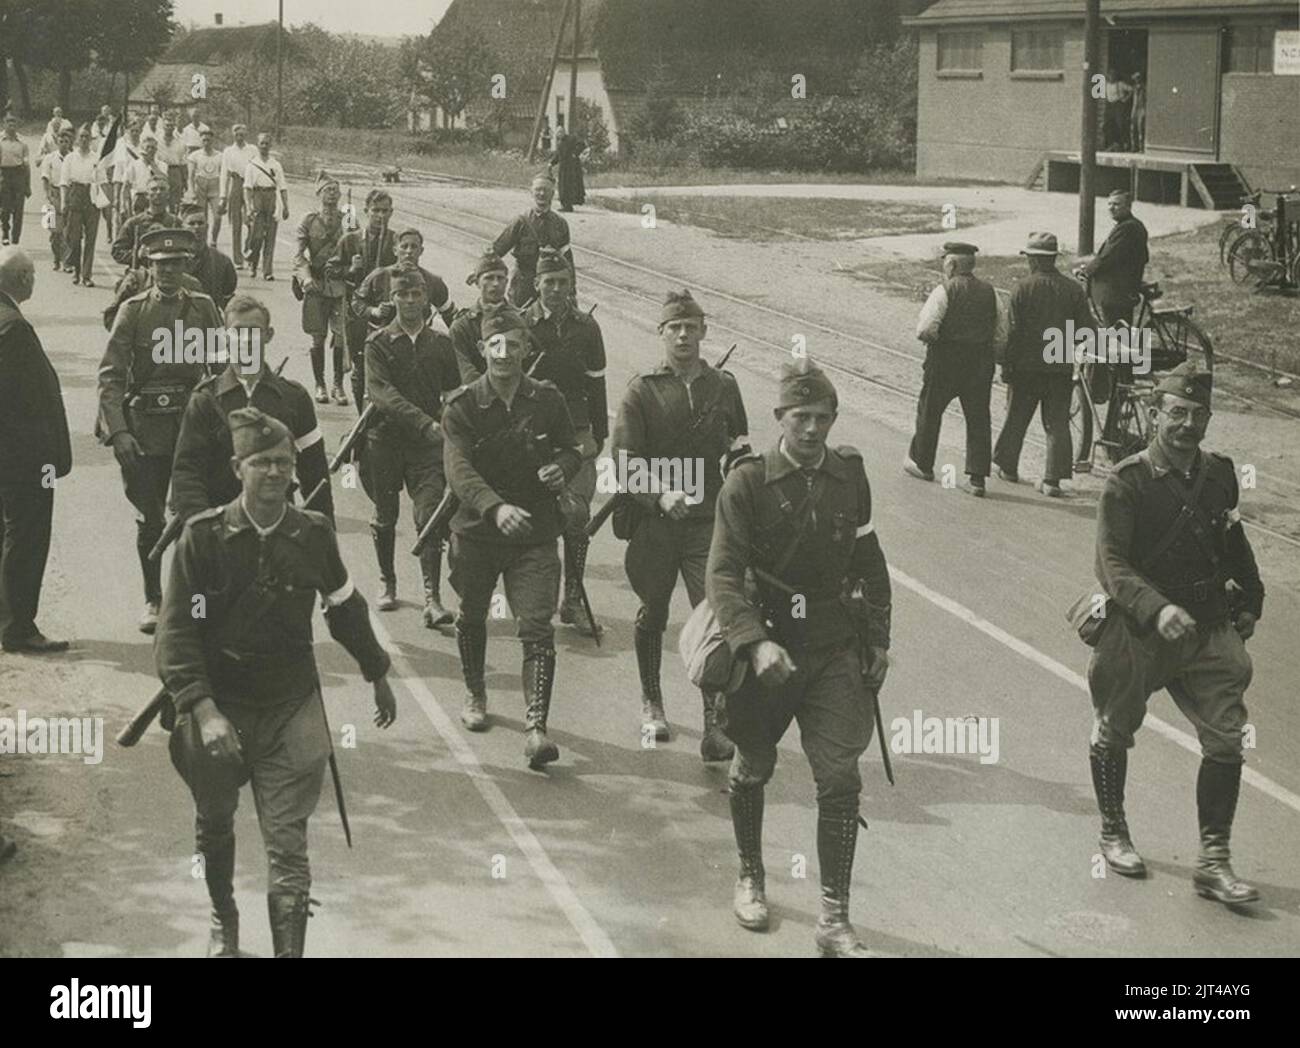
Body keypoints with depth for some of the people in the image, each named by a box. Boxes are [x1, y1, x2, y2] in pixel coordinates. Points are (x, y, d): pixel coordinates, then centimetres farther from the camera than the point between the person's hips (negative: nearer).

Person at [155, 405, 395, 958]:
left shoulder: (313, 533, -5)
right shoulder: (204, 536, -12)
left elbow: (346, 608, 12)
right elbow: (176, 632, -13)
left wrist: (378, 675, 23)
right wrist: (203, 710, -24)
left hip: (293, 710, 0)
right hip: (218, 710, 0)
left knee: (288, 845, -6)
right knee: (214, 824, 22)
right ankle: (223, 917, 50)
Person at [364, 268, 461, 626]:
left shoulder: (441, 344, 7)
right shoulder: (378, 344, -2)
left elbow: (454, 393, 14)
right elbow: (381, 392, -16)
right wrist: (425, 423, -27)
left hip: (427, 444, 1)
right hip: (386, 439, 0)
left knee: (431, 519, -10)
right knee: (385, 518, 12)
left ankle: (432, 598, -14)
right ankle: (388, 585, 31)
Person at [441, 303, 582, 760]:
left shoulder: (547, 401, -1)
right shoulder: (462, 406, -9)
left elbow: (571, 450, 13)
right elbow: (459, 469, -22)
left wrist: (562, 469, -12)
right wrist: (496, 507, -40)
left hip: (535, 532, 0)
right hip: (477, 530, 1)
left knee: (537, 628, -12)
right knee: (472, 618, 20)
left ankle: (536, 728, -17)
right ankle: (476, 695, 46)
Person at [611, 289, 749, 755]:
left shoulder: (723, 386, 8)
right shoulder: (642, 390, -2)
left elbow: (738, 445, 22)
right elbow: (624, 458, -10)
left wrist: (739, 450, -2)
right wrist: (660, 494, -25)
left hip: (708, 521, 1)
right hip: (653, 520, -1)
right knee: (653, 615, 15)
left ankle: (714, 722, -9)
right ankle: (651, 703, 36)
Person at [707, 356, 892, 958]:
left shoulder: (849, 475, 2)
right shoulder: (747, 483, -10)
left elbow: (869, 563, 13)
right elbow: (723, 574, -17)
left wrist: (878, 638, 9)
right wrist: (755, 643, -29)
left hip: (836, 649, 2)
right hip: (769, 647, -1)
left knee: (840, 778, -7)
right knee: (753, 769, 16)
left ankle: (835, 919, -1)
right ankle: (750, 878, 42)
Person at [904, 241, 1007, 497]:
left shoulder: (944, 291, -11)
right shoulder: (990, 292, 5)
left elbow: (925, 330, -19)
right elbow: (1002, 334, 5)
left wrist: (934, 339, 2)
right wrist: (987, 355, 15)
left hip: (945, 361, -4)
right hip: (981, 363, 4)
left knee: (929, 410, 15)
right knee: (978, 419, 7)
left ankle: (921, 463, 30)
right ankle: (977, 478, 3)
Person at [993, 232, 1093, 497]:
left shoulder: (1023, 288, -9)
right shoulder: (1074, 289, 0)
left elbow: (1013, 332, -9)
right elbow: (1086, 329, 1)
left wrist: (1007, 368, -3)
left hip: (1027, 366, -2)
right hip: (1062, 367, 2)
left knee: (1017, 418, 15)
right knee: (1057, 423, 5)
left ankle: (1008, 467, 28)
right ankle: (1052, 479, -1)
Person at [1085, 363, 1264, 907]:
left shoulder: (1220, 474, 3)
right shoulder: (1127, 481, -14)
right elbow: (1112, 563, -21)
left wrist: (1250, 599, 18)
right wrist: (1157, 609, -34)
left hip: (1208, 628, 4)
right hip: (1137, 631, -4)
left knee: (1227, 739, -4)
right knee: (1114, 733, 14)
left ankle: (1213, 862, 3)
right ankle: (1113, 832, 37)